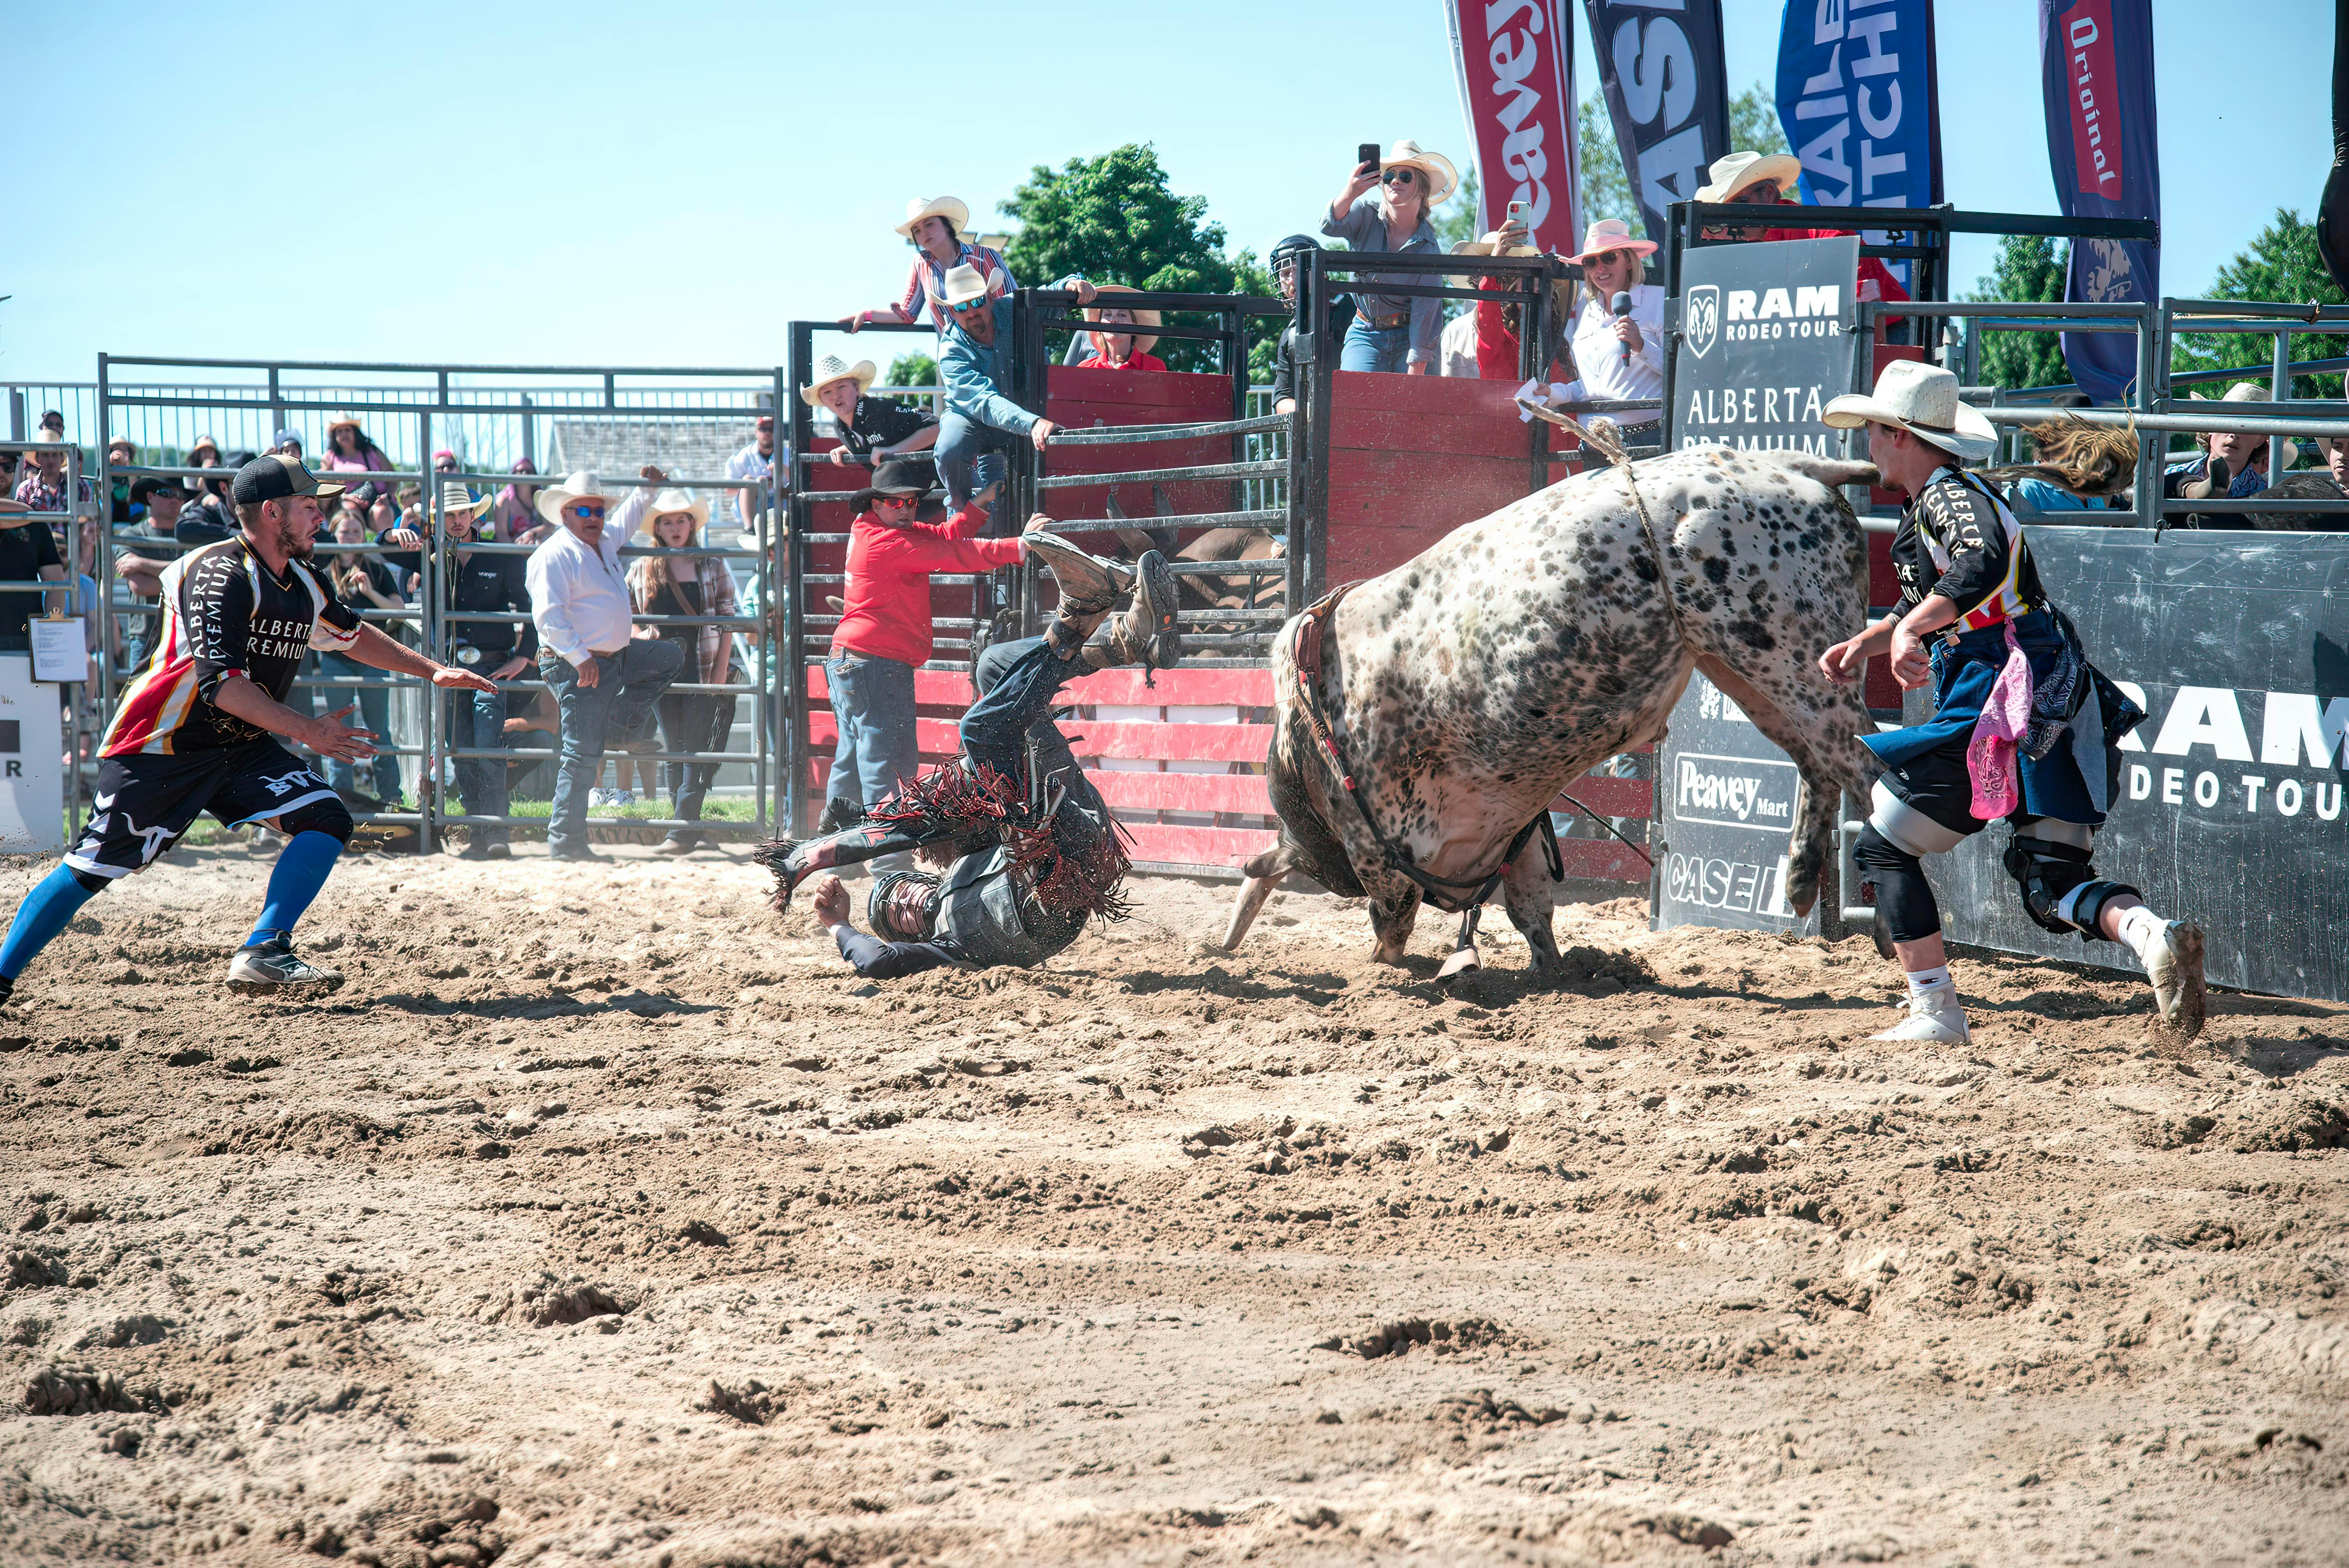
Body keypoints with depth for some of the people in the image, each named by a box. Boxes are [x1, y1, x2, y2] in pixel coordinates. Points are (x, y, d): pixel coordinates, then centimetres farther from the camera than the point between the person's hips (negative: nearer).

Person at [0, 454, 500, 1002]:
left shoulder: (303, 582, 7)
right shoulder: (222, 575, -21)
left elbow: (353, 634, 27)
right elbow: (220, 682, -31)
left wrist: (432, 671, 23)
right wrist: (307, 731, -35)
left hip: (241, 747, 8)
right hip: (163, 747, -8)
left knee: (327, 820, -10)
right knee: (93, 867, -8)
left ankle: (263, 954, -12)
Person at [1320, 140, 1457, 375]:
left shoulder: (1428, 249, -13)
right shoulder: (1367, 212, -8)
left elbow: (1424, 314, -14)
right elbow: (1331, 227, -27)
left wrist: (1412, 381, -20)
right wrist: (1350, 193, -49)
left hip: (1408, 336, -1)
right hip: (1365, 335, 1)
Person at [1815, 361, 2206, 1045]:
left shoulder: (1948, 494, -9)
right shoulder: (1932, 503, 22)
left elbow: (1985, 562, -31)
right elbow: (1931, 607, 36)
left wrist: (1910, 630, -31)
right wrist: (1865, 643, 23)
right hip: (2061, 714, 10)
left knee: (1883, 849, 3)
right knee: (2053, 886, 8)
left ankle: (1936, 1013, 1)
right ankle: (2150, 933, -21)